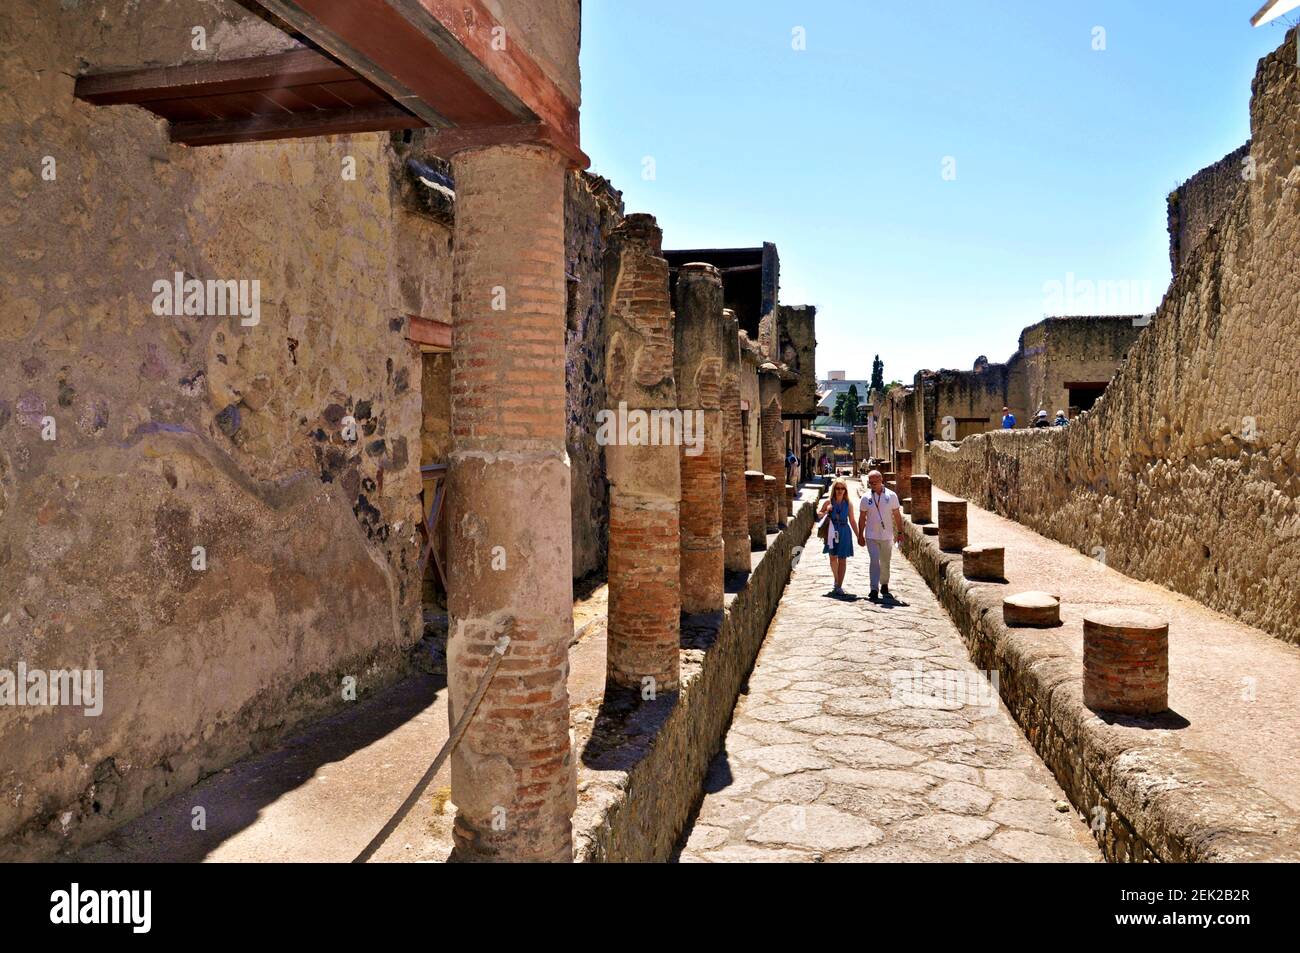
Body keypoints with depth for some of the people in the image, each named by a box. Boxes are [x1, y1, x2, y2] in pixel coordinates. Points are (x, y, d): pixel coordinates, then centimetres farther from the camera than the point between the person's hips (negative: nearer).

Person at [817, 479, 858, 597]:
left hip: (844, 532, 0)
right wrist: (826, 512, -11)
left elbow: (852, 520, 8)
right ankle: (836, 580, 34)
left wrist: (859, 535, 7)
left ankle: (839, 586, 1)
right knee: (833, 558, 10)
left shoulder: (848, 503, 2)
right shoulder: (828, 502, 0)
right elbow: (819, 514, 11)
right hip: (832, 532, 1)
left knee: (842, 559, -2)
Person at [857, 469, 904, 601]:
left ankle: (884, 587, 29)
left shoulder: (891, 496, -1)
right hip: (871, 536, -1)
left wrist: (900, 532, 5)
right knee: (875, 561, -11)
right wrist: (860, 535, 3)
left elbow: (897, 515, 6)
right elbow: (862, 518, 4)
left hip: (887, 536, 1)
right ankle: (874, 589, -9)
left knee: (885, 563, 12)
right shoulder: (865, 498, -2)